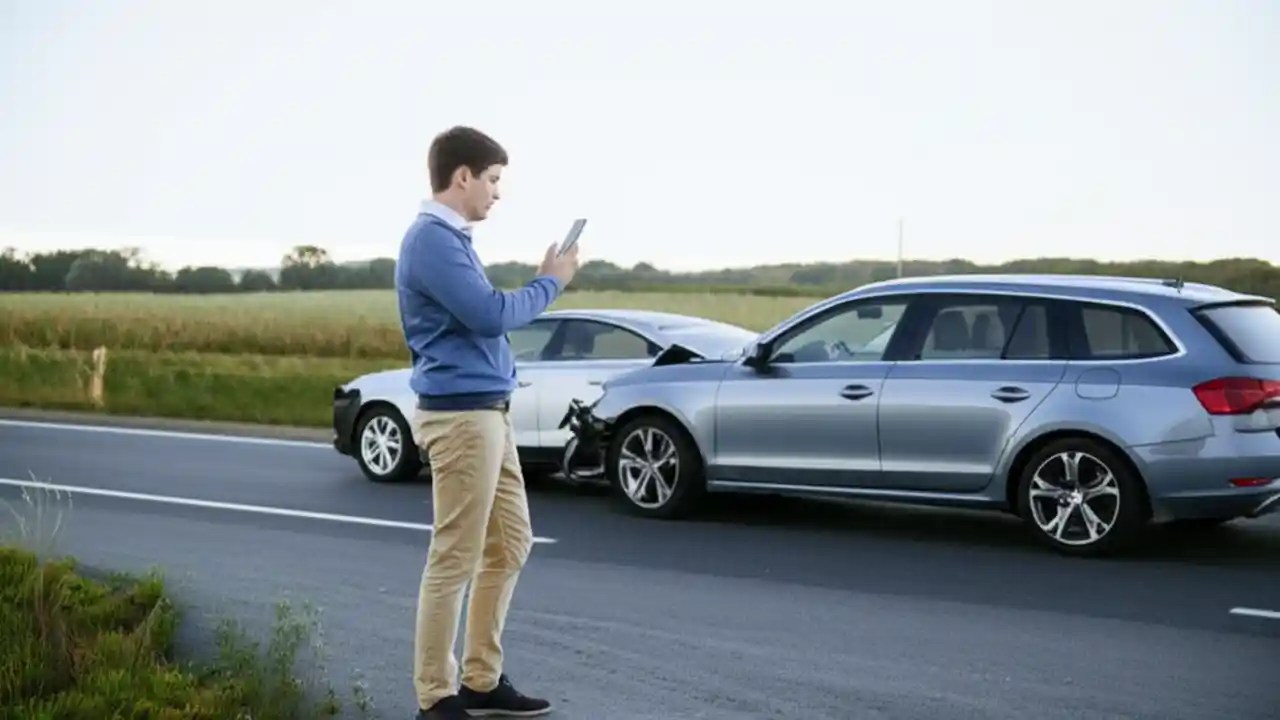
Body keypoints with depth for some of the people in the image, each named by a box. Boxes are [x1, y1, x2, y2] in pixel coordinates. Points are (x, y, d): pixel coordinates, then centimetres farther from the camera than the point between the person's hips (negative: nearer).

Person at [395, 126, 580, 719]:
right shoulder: (430, 240, -15)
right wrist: (550, 282, -5)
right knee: (455, 560, -5)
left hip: (486, 413, 10)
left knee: (510, 544, 14)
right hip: (460, 418, -10)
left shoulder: (450, 238, 17)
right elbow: (491, 315, -19)